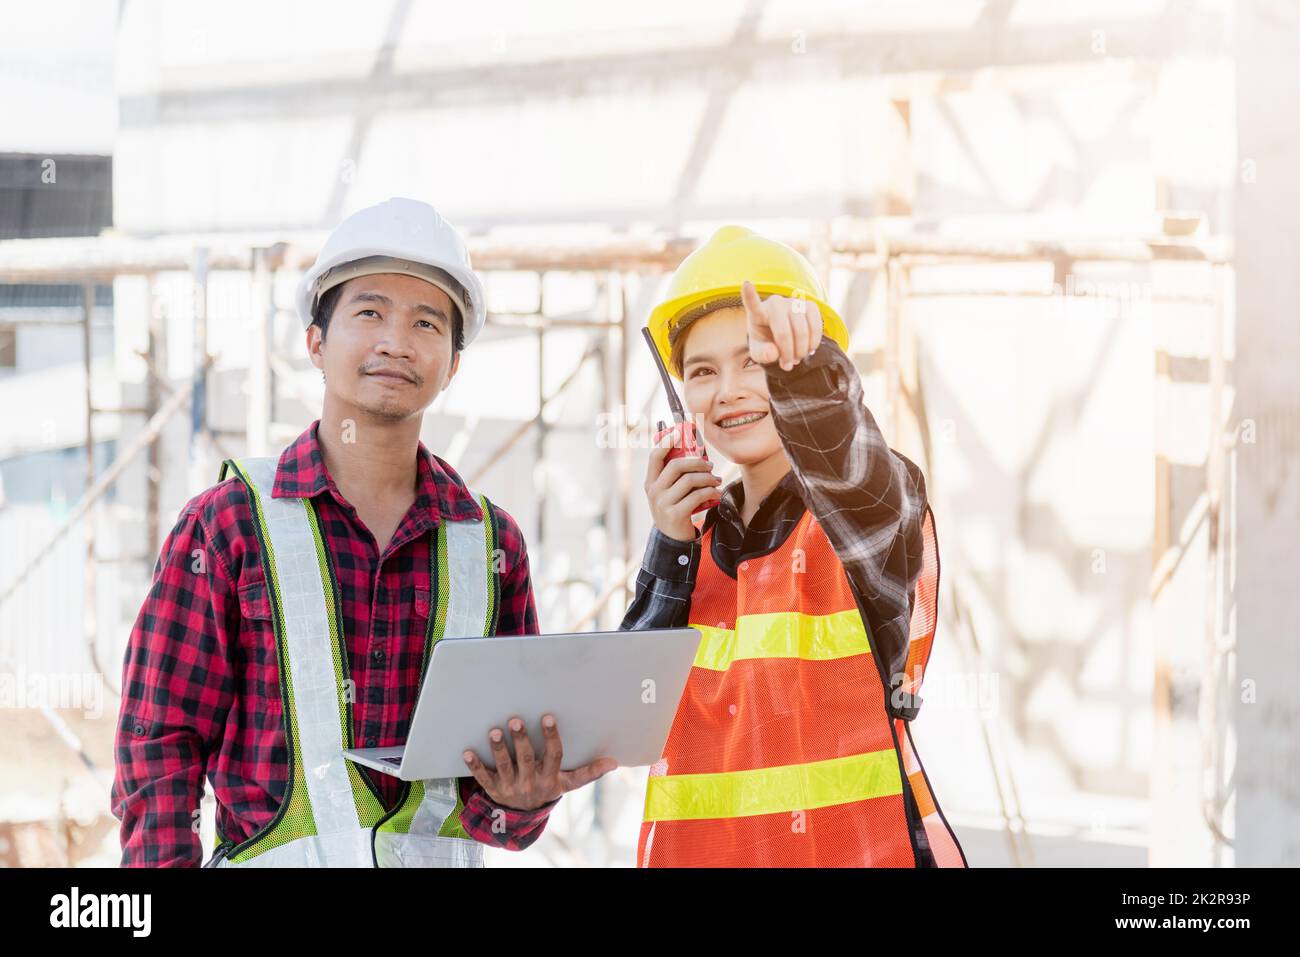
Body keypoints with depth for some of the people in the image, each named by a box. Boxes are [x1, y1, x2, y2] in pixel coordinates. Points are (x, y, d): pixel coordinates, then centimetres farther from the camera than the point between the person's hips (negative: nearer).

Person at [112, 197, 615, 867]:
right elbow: (160, 747, 2)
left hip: (444, 855, 3)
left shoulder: (492, 542, 11)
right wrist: (167, 862, -11)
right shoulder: (228, 524, 4)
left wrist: (515, 797, -6)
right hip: (277, 858, -3)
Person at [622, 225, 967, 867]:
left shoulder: (885, 503, -7)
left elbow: (846, 471, -31)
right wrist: (669, 550, -8)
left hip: (856, 849, -4)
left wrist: (796, 362, -48)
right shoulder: (696, 538, 8)